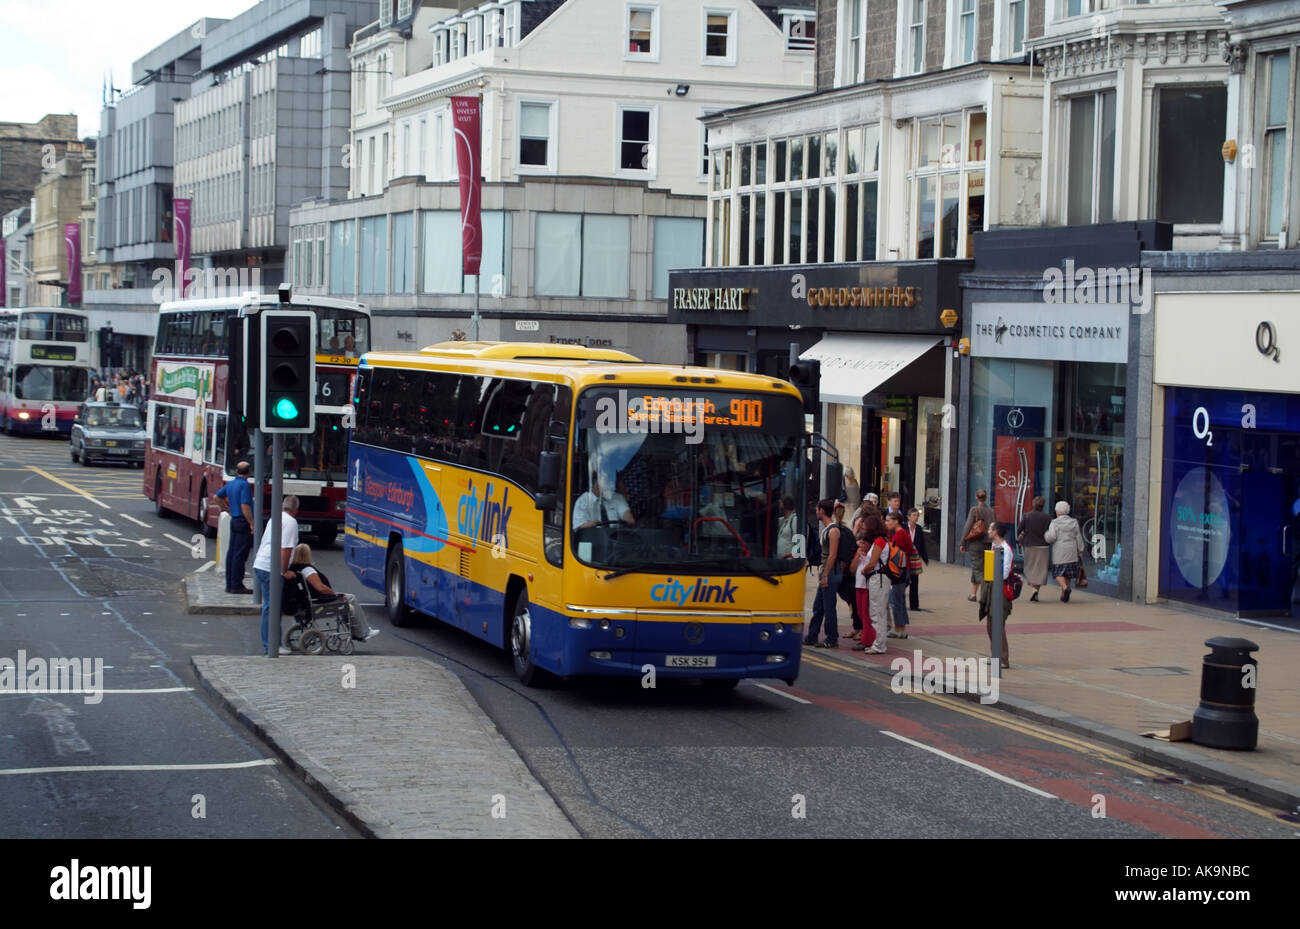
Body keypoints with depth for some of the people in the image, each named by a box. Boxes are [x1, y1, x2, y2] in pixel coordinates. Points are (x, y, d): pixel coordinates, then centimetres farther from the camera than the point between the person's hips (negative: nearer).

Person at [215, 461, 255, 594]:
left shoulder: (230, 483, 10)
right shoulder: (245, 485, -16)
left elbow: (218, 497, 23)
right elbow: (245, 506, -22)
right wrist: (252, 524, -19)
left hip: (234, 520, 9)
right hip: (243, 522, -9)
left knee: (231, 552, 11)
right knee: (240, 554, -5)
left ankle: (229, 584, 15)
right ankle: (236, 585, -4)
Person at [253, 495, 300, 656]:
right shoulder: (291, 522, -8)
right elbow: (286, 548, -17)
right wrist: (284, 571, -11)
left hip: (260, 565, 9)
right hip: (271, 569, -9)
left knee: (268, 606, 14)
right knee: (271, 607, -5)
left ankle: (268, 644, 18)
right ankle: (271, 646, -4)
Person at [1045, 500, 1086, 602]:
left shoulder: (1054, 523, -7)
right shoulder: (1074, 522, 4)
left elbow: (1051, 537, -17)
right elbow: (1078, 538, 5)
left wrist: (1045, 535, 5)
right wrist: (1080, 552, 11)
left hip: (1059, 552, -4)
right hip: (1071, 552, 4)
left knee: (1059, 573, 1)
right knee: (1067, 573, 13)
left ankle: (1065, 588, -26)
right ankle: (1063, 596, 14)